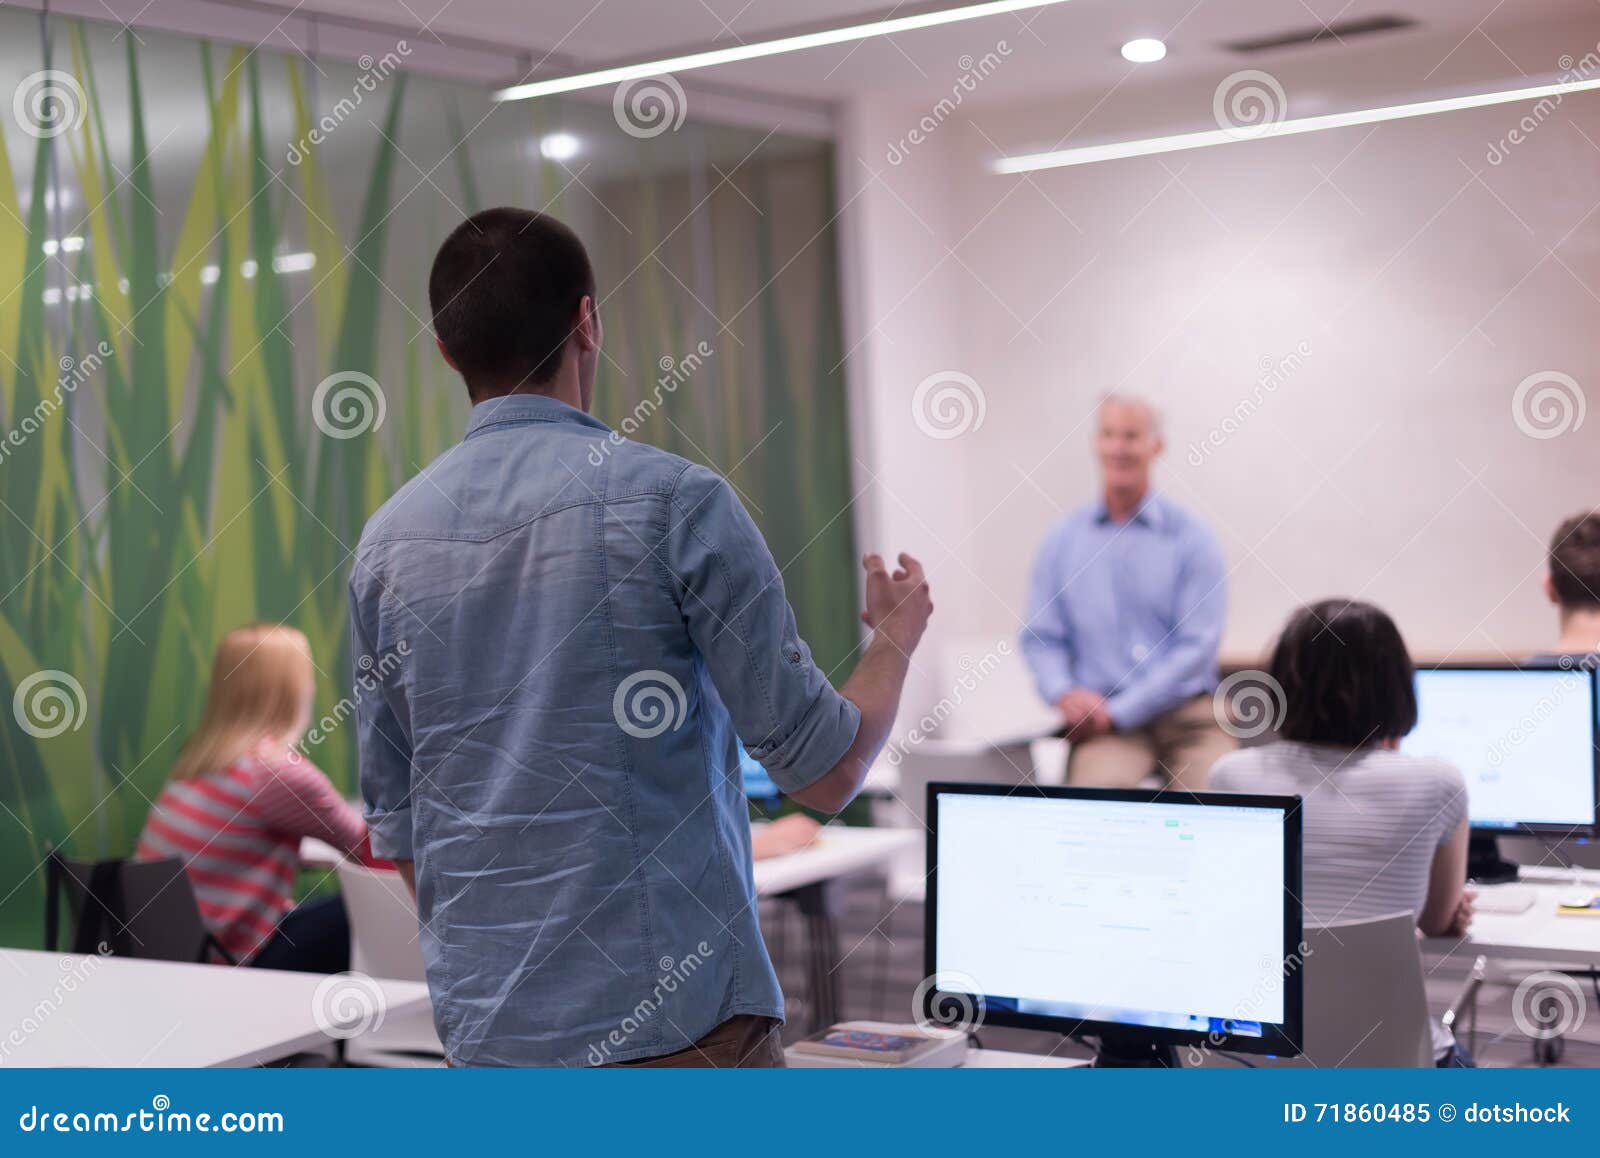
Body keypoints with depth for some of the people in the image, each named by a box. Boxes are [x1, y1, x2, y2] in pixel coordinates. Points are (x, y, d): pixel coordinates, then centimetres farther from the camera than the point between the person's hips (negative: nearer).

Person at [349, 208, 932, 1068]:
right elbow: (827, 772, -7)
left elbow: (393, 821, 12)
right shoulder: (675, 502, -10)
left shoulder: (386, 541, 5)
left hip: (485, 1028, 5)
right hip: (678, 1020, -5)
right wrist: (895, 641, 12)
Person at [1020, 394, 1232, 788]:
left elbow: (1198, 644, -5)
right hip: (1103, 716, 0)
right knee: (1099, 793, -31)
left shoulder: (1192, 537, 0)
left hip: (1187, 712, 0)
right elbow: (1040, 637, 10)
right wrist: (1065, 693, -12)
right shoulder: (1062, 540, 9)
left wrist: (1117, 711, -12)